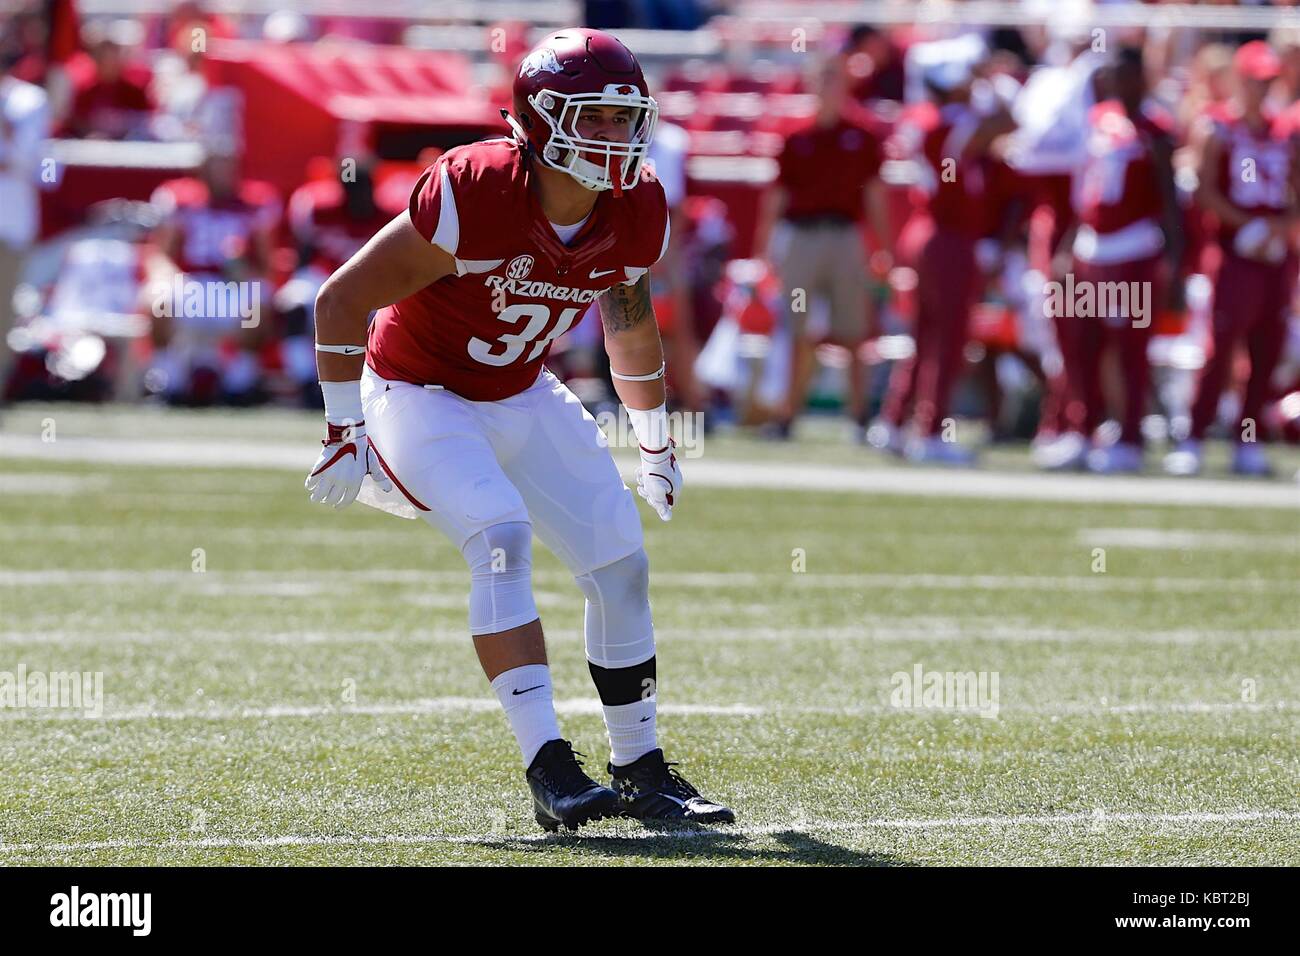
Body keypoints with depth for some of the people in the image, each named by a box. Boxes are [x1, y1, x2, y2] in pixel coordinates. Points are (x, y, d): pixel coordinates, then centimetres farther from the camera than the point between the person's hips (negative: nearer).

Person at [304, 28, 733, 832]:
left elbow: (631, 319, 12)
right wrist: (344, 434, -17)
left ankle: (639, 770, 14)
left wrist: (656, 442, 21)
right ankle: (549, 768, -28)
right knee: (502, 537, -27)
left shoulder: (636, 215, -11)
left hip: (522, 397, 6)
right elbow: (342, 300, -21)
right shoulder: (475, 195, -30)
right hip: (421, 396, -6)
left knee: (621, 562, 0)